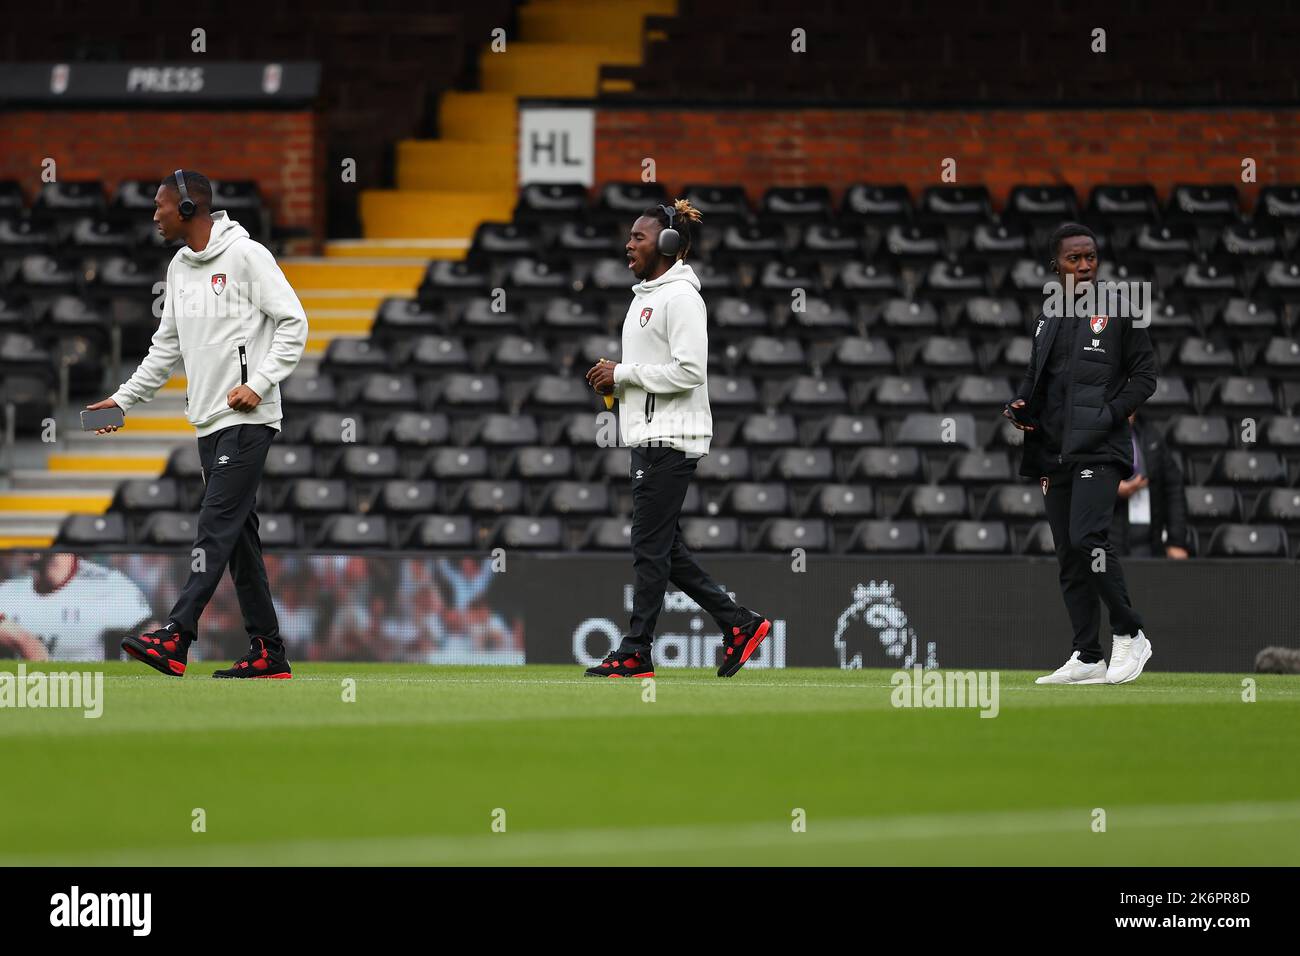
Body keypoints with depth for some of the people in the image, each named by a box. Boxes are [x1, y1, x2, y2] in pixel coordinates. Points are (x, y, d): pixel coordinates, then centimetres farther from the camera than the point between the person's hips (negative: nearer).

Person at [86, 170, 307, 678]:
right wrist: (123, 399, 17)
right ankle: (268, 652, 10)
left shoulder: (246, 255, -8)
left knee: (217, 525, -15)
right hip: (208, 421, 8)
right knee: (238, 533, 7)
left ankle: (175, 639, -25)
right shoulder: (180, 268, 16)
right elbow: (166, 348, 23)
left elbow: (293, 322, -11)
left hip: (247, 418, -8)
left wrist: (259, 384, -18)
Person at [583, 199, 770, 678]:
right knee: (664, 549, 9)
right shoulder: (644, 296, 19)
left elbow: (689, 370, -21)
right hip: (648, 438, 10)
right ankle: (738, 623, 14)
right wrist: (615, 379, 8)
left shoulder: (680, 297, -12)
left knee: (651, 545, -7)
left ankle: (636, 651, -5)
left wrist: (623, 374, -15)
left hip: (670, 438, -10)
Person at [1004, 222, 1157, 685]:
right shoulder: (1047, 318, 18)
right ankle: (1087, 658, 10)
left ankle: (1129, 637, -11)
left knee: (1087, 538, -22)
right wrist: (1019, 405, 6)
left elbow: (1144, 374, 1)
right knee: (1069, 557, 5)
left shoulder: (1118, 310, 2)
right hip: (1055, 452, 6)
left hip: (1100, 448, -6)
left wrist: (1112, 414, -12)